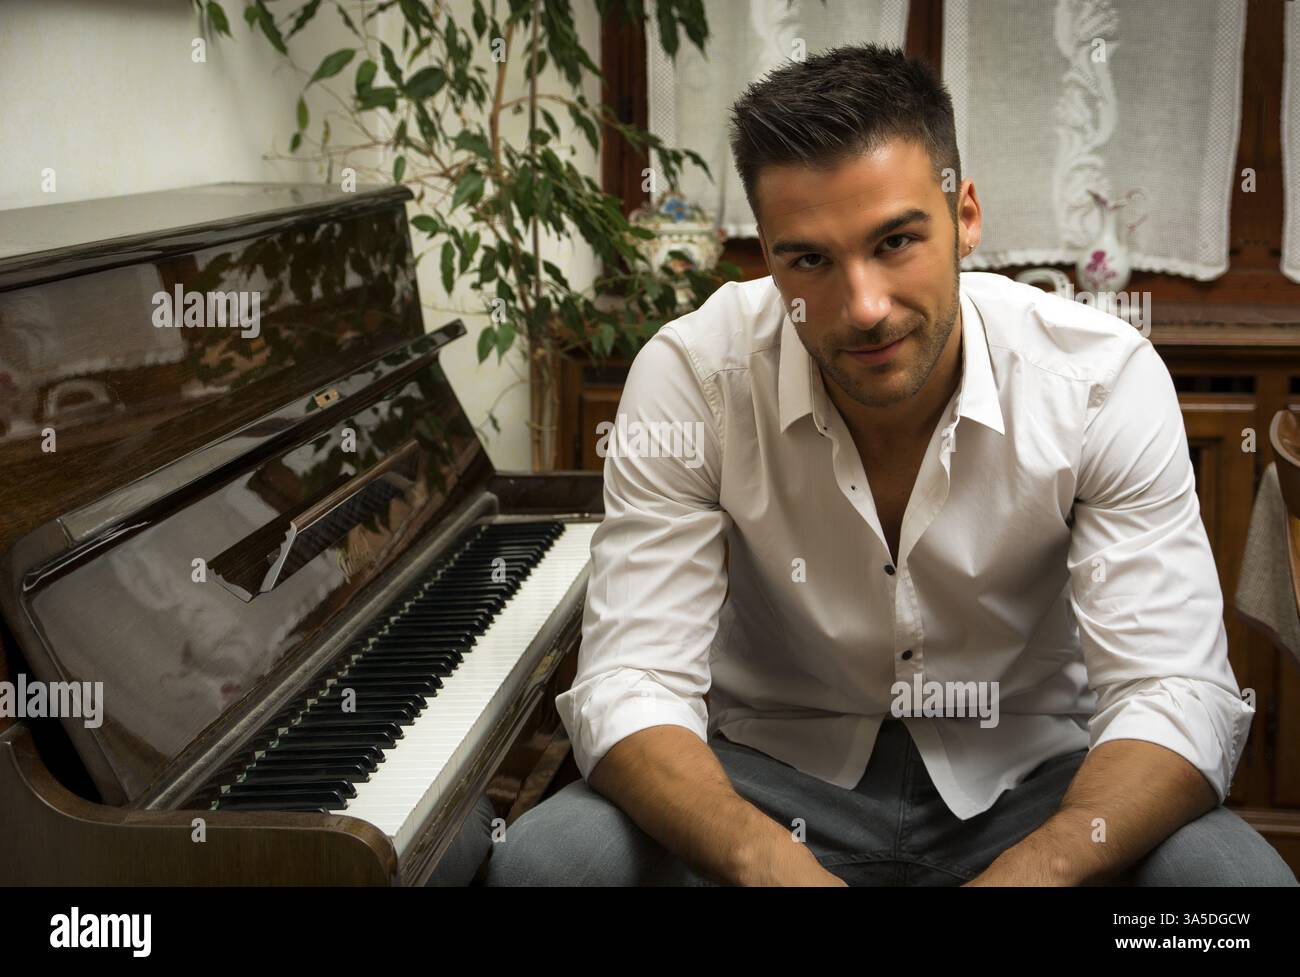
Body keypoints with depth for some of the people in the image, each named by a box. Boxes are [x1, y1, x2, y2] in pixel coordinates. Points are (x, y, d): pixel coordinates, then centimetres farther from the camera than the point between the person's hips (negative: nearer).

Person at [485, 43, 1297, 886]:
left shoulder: (1105, 377, -16)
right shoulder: (689, 378, -17)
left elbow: (1173, 692, -20)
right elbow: (632, 684, -21)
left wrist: (1032, 871, -40)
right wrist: (770, 863, -41)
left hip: (1027, 780, 1)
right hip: (775, 772, 0)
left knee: (1226, 869, -29)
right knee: (547, 857, -28)